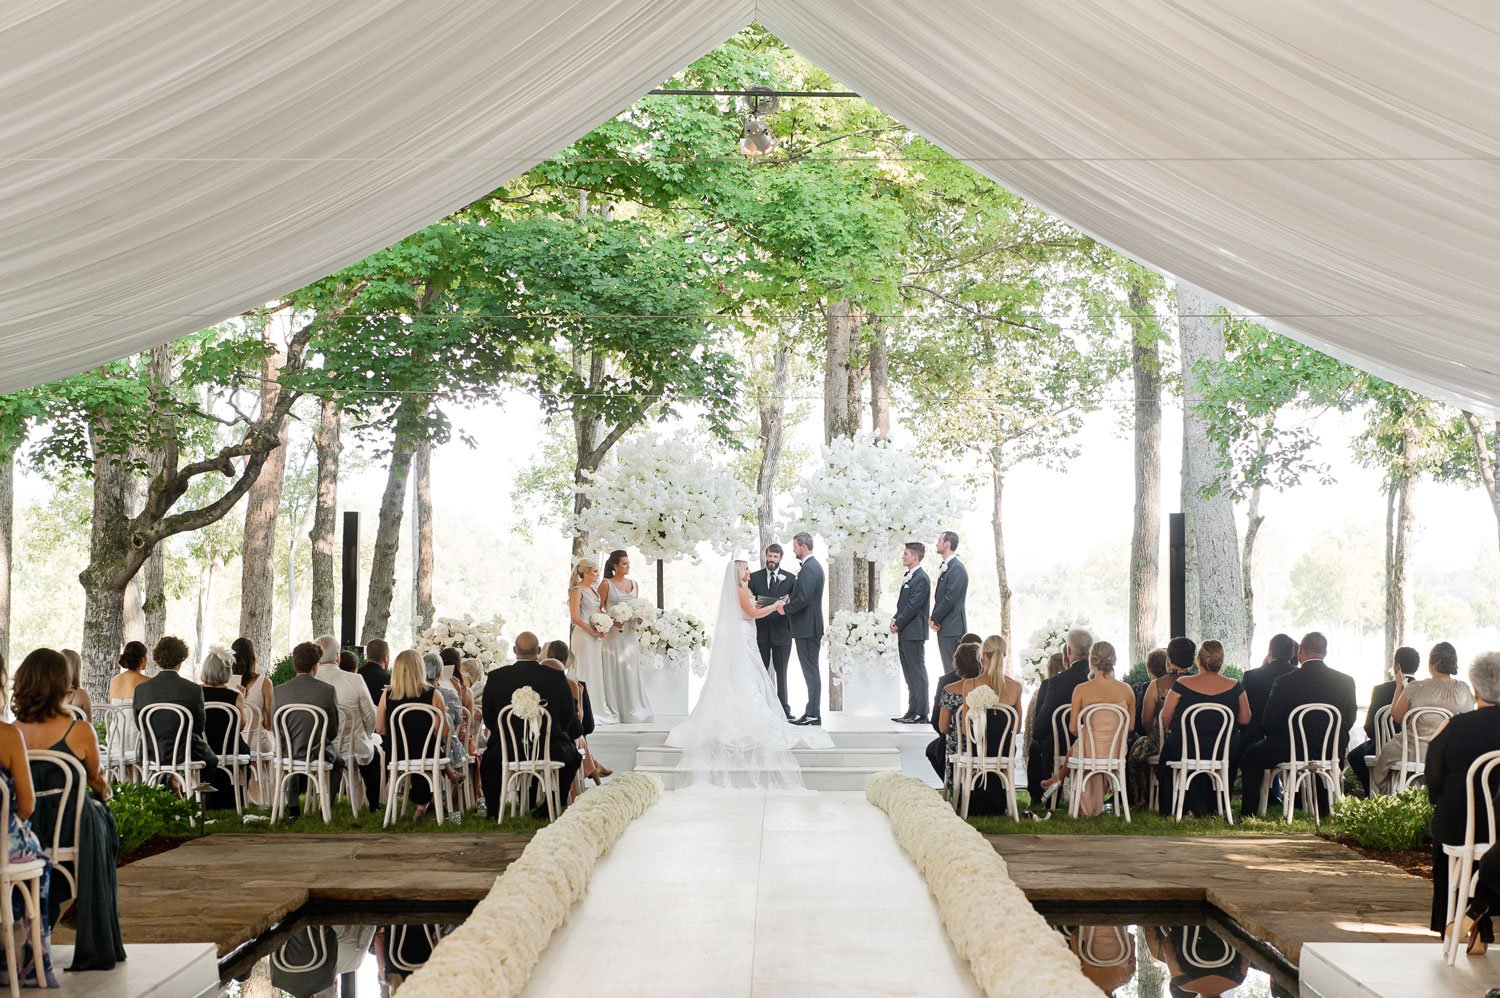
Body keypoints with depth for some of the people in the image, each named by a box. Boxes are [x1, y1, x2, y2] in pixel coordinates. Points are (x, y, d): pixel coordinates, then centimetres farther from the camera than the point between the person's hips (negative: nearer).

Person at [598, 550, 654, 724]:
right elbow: (598, 608, -5)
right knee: (614, 671, -3)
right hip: (612, 634, -5)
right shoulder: (606, 584, -3)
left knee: (631, 671, 5)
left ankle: (632, 710, 11)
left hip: (629, 633, 5)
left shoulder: (634, 584, 13)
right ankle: (614, 711, 1)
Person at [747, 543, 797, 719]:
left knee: (781, 672, 5)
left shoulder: (790, 578, 4)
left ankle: (784, 709, 10)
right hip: (761, 632, 1)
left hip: (781, 631, -1)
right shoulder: (754, 577, 7)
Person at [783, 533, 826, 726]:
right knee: (811, 670, 12)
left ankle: (813, 714, -5)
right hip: (810, 627, 11)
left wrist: (785, 609, -11)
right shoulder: (814, 565, 16)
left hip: (806, 628, -11)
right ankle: (812, 712, 15)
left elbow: (803, 599, -24)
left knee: (810, 671, -7)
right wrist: (788, 604, 11)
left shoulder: (809, 569, -17)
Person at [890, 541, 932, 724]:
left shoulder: (921, 579, -13)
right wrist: (895, 620, 4)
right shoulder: (909, 577, 17)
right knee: (909, 674, 12)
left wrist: (898, 624, -12)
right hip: (905, 633, 10)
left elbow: (913, 606, -17)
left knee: (917, 673, -7)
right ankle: (912, 712, 16)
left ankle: (920, 713, -5)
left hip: (914, 633, -10)